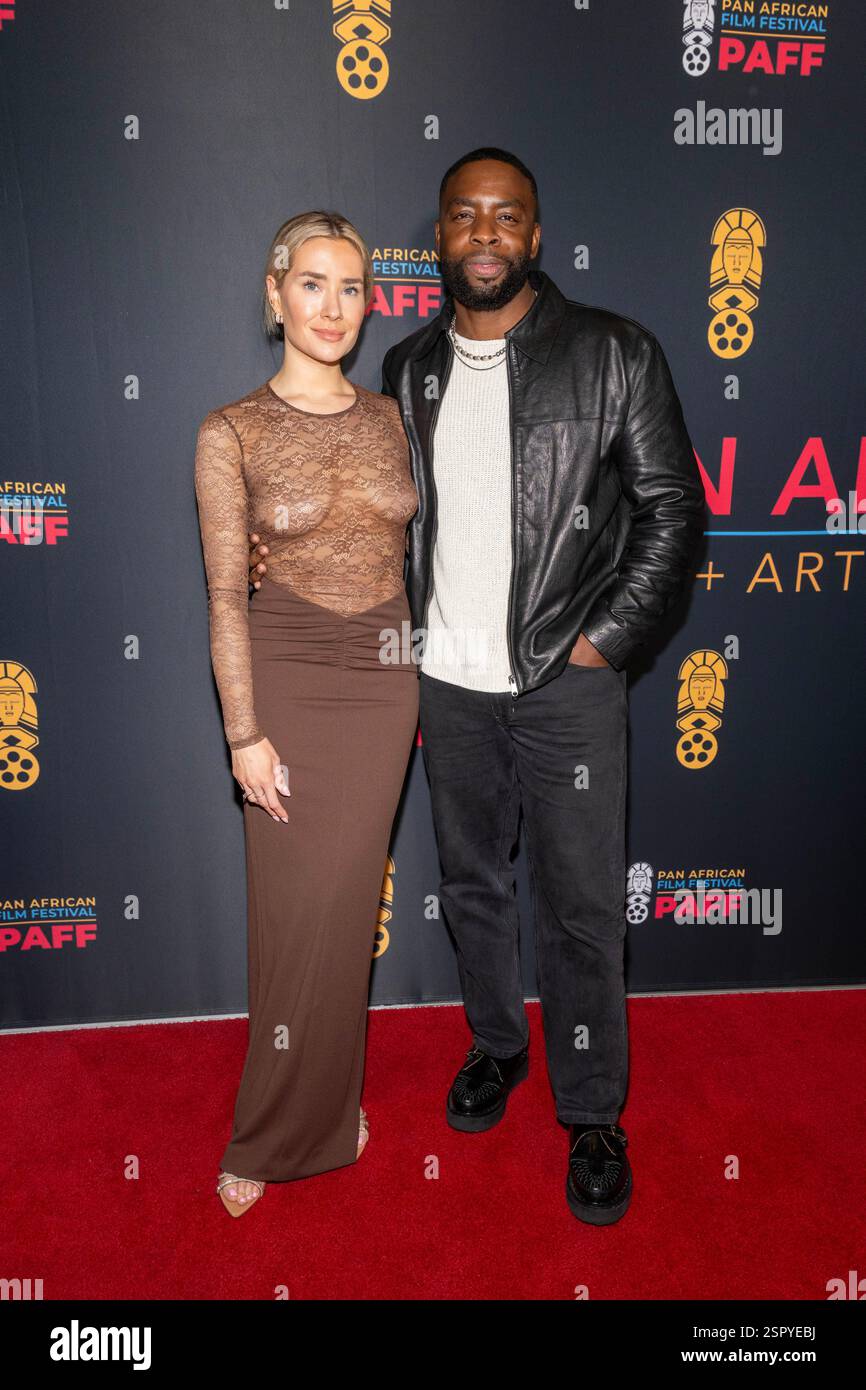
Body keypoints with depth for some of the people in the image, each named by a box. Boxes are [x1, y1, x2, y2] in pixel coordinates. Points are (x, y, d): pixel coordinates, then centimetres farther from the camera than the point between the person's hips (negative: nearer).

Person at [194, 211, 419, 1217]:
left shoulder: (386, 418, 6)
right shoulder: (230, 434, -6)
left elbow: (399, 557, 12)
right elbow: (226, 595, -8)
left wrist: (419, 682, 11)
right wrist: (245, 733, -12)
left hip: (385, 681, 3)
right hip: (287, 678, -3)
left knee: (344, 904, 12)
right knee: (297, 909, 6)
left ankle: (311, 1115, 34)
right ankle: (284, 1127, 30)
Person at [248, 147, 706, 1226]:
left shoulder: (613, 354, -4)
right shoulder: (410, 369, 8)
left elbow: (673, 509, -3)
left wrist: (604, 641, -9)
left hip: (567, 684, -3)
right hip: (447, 684, 4)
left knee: (581, 907, 4)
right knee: (471, 883, 17)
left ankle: (592, 1114, 24)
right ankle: (496, 1045, 41)